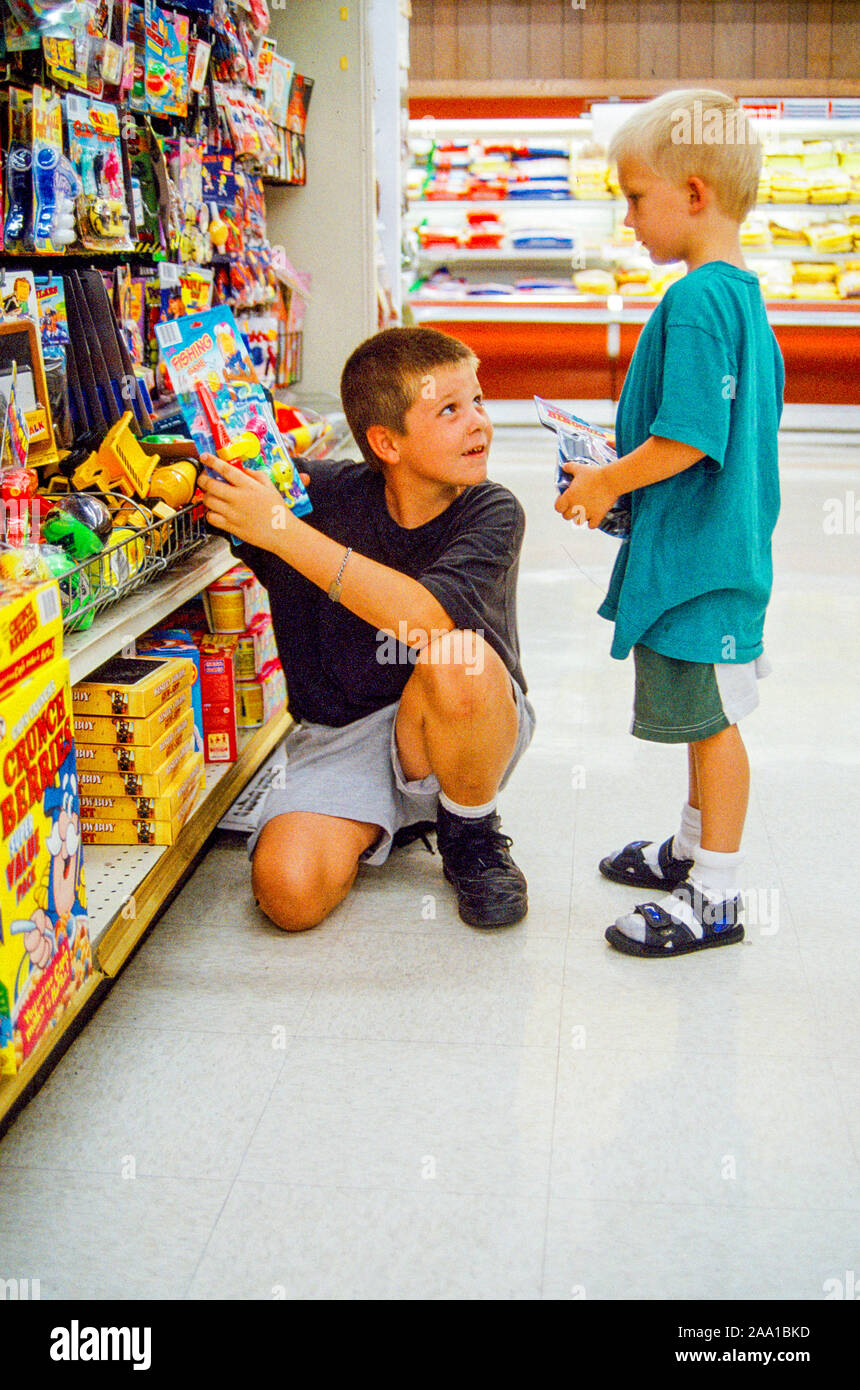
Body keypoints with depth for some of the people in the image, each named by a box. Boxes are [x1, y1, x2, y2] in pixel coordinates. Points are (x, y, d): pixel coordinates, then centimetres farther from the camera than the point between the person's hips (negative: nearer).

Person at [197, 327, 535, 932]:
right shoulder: (328, 491, -8)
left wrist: (282, 528, -32)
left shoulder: (493, 513, -14)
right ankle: (375, 825, 15)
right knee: (290, 892, -23)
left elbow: (426, 617, -34)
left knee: (457, 655, -35)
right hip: (342, 738, 2)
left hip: (468, 734, -1)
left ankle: (471, 835, -4)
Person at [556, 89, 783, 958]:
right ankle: (694, 847, 37)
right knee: (704, 715, 21)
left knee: (711, 719, 0)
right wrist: (621, 477, 13)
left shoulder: (695, 301, -20)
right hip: (716, 544, 10)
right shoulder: (743, 294, 11)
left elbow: (686, 440, -27)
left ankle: (714, 897, 12)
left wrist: (602, 483, -12)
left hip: (694, 554, -10)